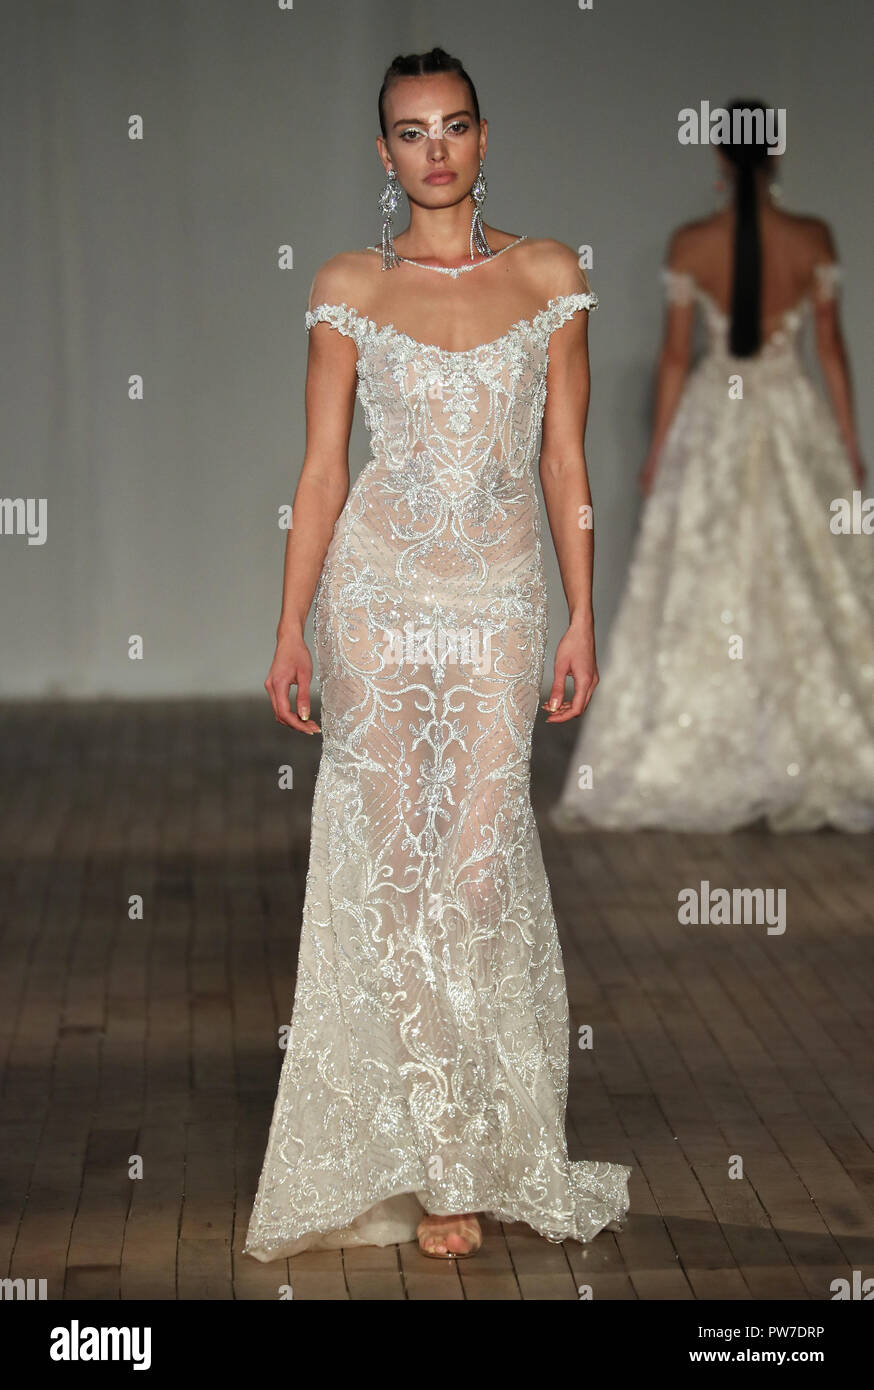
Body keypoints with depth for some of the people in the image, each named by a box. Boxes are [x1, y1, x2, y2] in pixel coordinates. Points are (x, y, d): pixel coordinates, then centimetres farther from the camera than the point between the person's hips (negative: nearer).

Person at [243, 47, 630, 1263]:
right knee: (393, 867, 0)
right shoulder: (349, 289, 2)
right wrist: (291, 630, -1)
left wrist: (583, 619, 1)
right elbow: (321, 468, 3)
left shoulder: (548, 276, 4)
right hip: (377, 594, 0)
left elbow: (566, 459, 5)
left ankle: (482, 1144, 16)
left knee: (481, 863, -3)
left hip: (500, 602, 0)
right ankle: (434, 1161, 12)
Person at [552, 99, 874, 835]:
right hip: (796, 421, 0)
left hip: (712, 424, 0)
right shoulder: (814, 239, -6)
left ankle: (669, 770, 7)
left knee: (698, 599, 4)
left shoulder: (690, 243, -6)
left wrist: (659, 448, 5)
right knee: (807, 595, 5)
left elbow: (676, 353, -3)